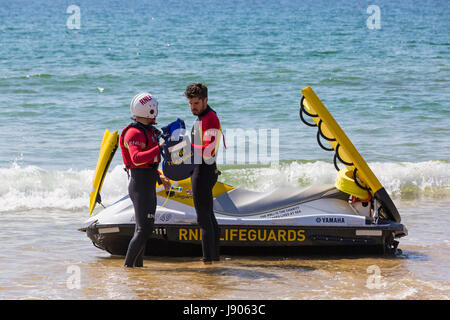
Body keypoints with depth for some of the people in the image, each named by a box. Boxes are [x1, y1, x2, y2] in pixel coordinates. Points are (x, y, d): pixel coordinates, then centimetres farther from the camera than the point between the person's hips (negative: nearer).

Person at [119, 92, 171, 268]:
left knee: (144, 229, 13)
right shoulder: (134, 133, -15)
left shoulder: (148, 131, 18)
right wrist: (159, 149, -32)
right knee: (144, 230, -12)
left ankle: (138, 265, 18)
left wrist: (160, 177, 22)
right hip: (140, 185, -10)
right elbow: (137, 158, -30)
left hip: (149, 187, 10)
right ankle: (128, 265, -9)